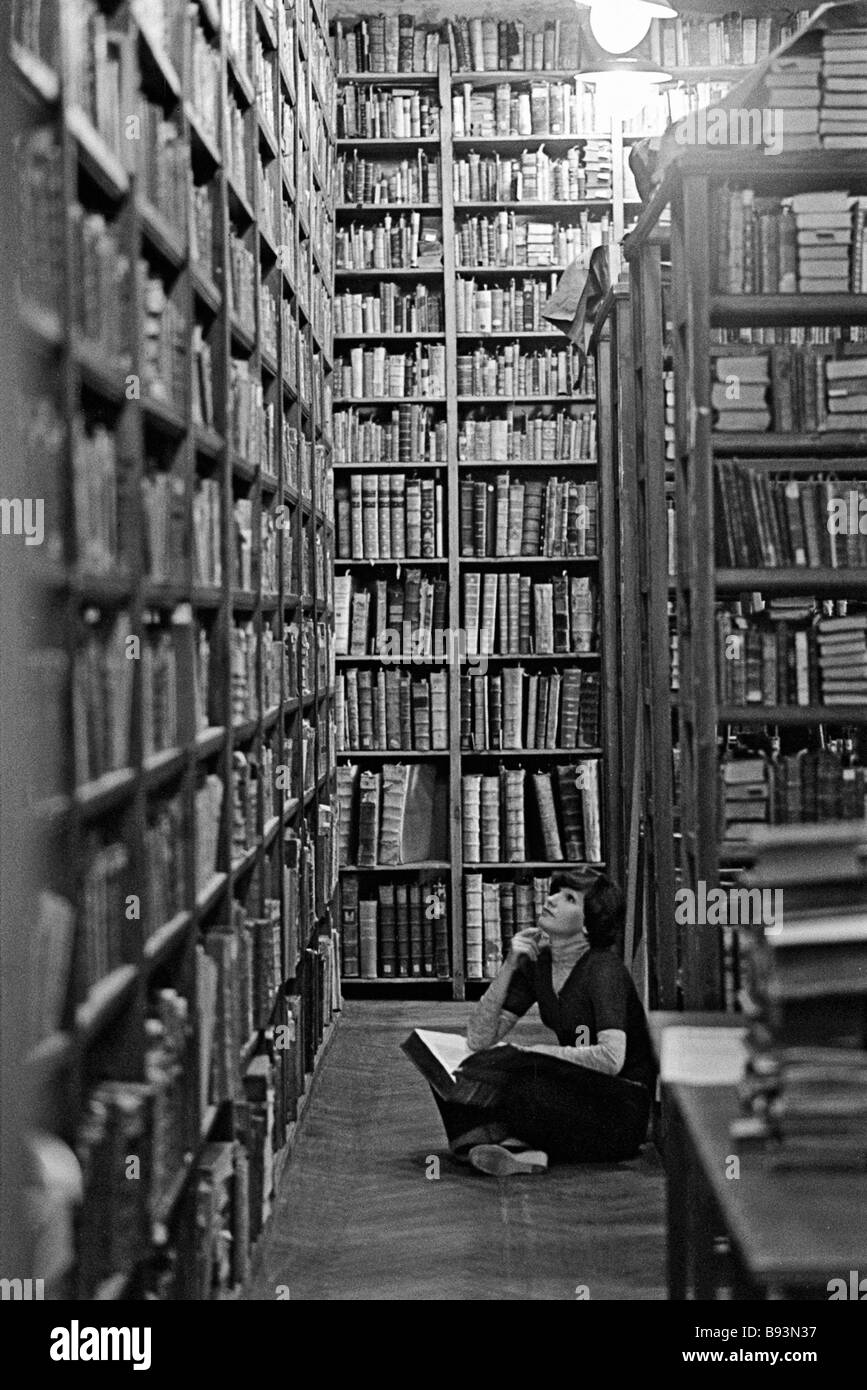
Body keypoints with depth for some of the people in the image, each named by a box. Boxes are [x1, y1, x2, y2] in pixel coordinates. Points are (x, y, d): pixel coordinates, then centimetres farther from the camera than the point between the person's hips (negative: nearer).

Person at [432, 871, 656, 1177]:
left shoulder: (604, 968, -14)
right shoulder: (536, 964, 6)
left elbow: (611, 1059, -28)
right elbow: (478, 1040, -1)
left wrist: (542, 1052, -16)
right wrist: (509, 967, -10)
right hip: (576, 1094, 7)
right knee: (461, 1074, -11)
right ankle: (518, 1149, -28)